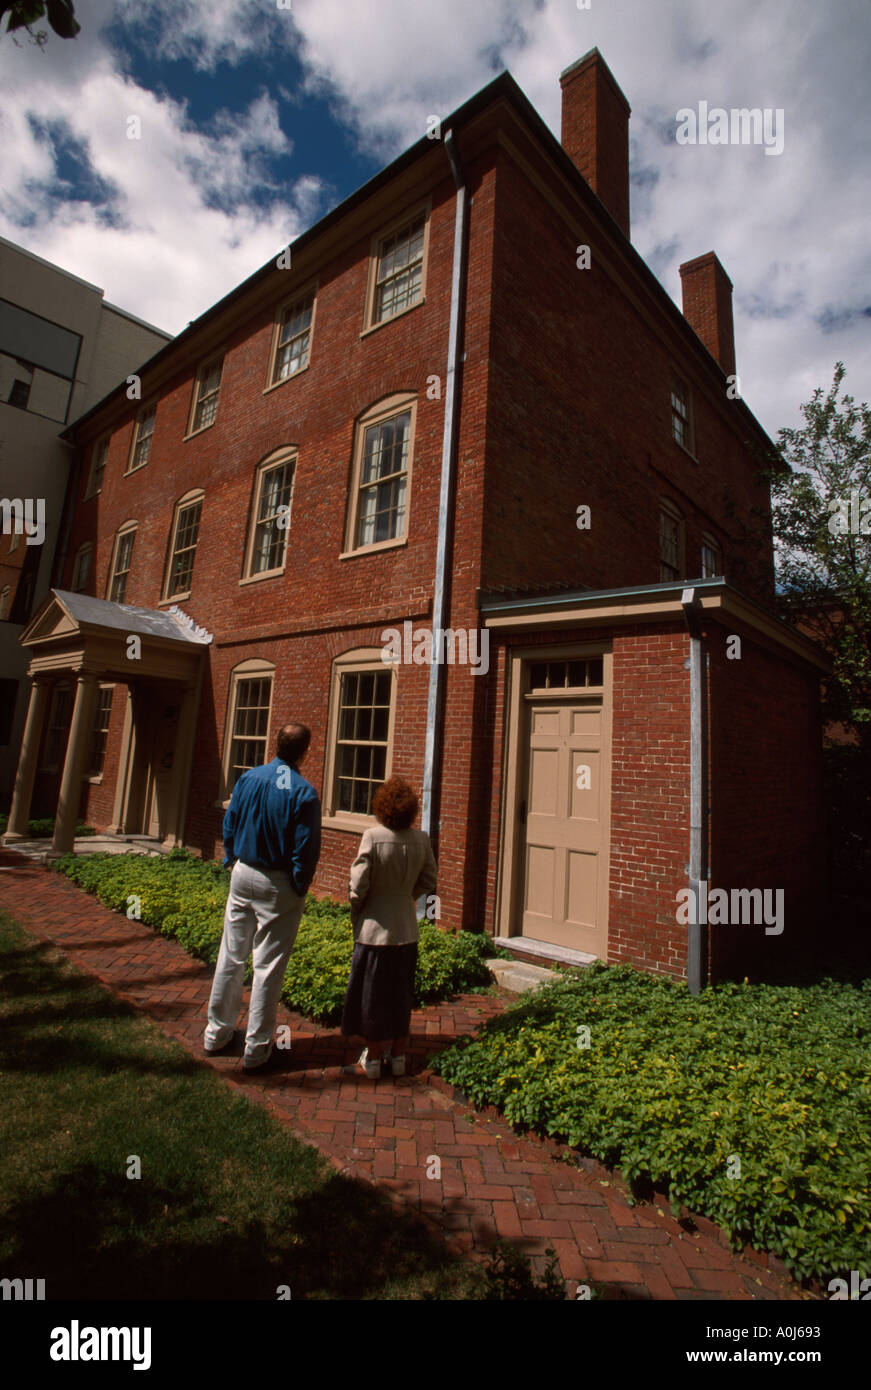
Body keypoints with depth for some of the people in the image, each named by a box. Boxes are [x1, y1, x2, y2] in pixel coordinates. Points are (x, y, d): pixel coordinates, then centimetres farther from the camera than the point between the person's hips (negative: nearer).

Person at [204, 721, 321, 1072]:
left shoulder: (248, 778, -2)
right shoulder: (304, 792, -17)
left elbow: (229, 826, 6)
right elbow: (306, 848, -15)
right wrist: (300, 889, -2)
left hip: (243, 875, 5)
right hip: (278, 885, -5)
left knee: (231, 956, 17)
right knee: (268, 965, 6)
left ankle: (218, 1032, 32)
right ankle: (256, 1048, 18)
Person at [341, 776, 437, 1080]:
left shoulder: (373, 837, -20)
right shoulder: (422, 840, -9)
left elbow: (359, 885, -17)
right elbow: (428, 881, 1)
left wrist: (355, 916, 1)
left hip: (375, 927, -3)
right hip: (407, 929, 3)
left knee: (372, 995, 14)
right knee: (401, 995, 18)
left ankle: (373, 1058, 27)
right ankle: (398, 1057, 31)